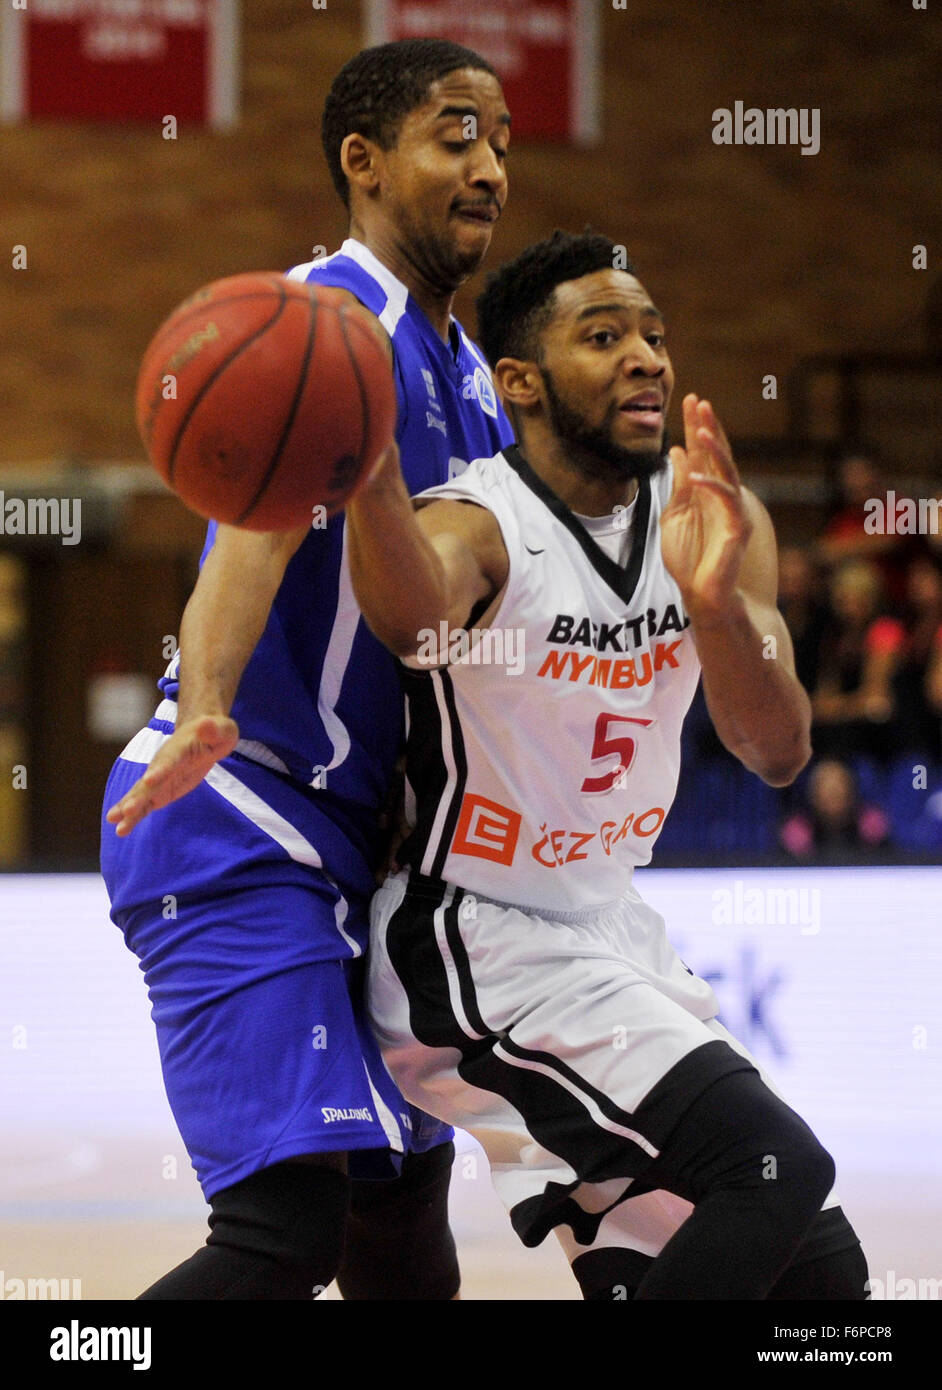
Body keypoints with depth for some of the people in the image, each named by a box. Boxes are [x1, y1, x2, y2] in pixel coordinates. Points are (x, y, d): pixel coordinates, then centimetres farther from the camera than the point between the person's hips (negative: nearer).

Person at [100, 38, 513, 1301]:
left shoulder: (467, 380, 15)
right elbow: (259, 518, -33)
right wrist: (207, 706, -50)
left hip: (348, 840, 10)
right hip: (240, 829, -10)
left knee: (405, 1196, 19)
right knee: (290, 1218, -23)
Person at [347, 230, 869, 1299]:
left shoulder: (711, 518, -1)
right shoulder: (479, 527, -21)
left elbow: (778, 753, -12)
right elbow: (416, 621, -47)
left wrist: (714, 603, -33)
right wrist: (371, 473, -70)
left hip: (605, 926, 8)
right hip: (472, 944, -8)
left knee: (818, 1272, 10)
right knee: (776, 1169, -23)